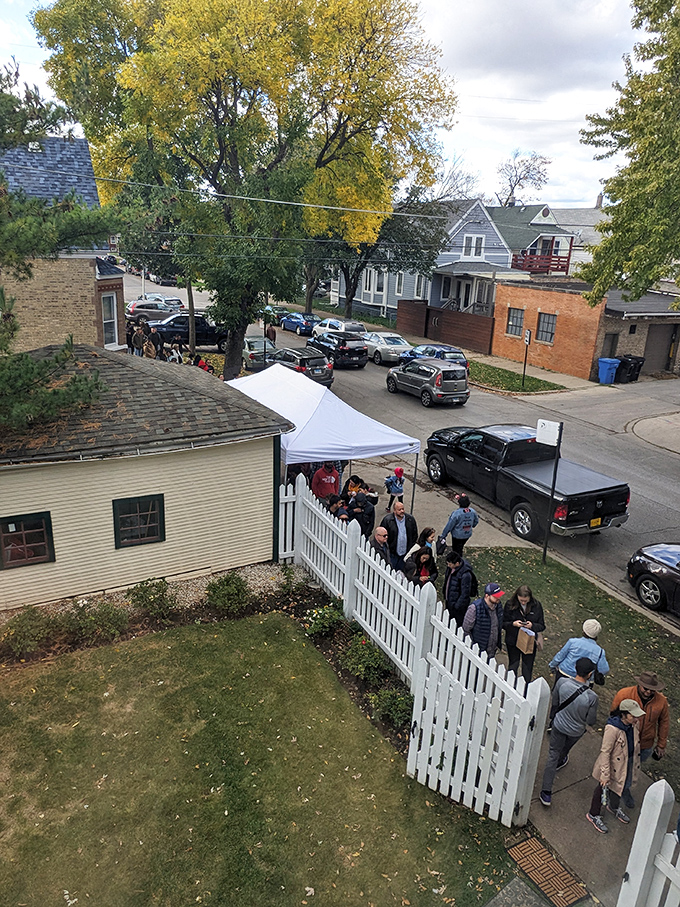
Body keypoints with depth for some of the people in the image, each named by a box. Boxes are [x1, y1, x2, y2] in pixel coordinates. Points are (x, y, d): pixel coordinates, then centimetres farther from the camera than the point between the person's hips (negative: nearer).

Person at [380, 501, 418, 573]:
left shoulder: (410, 519, -1)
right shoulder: (387, 519, -12)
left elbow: (415, 535, 9)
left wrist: (410, 548, 5)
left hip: (405, 554, 3)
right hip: (392, 554, -3)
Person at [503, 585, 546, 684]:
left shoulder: (537, 606, -10)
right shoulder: (510, 605, -12)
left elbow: (542, 626, -3)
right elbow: (503, 623, -6)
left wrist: (532, 625, -24)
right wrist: (513, 624, -25)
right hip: (513, 642, 0)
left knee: (527, 669, 11)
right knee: (513, 667, 15)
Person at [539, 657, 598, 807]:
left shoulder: (562, 682, -27)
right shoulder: (592, 697, -33)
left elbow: (554, 702, -7)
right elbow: (591, 721, -18)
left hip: (559, 725, 0)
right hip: (576, 731, 0)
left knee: (553, 755, 15)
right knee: (565, 749, 32)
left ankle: (546, 792, 15)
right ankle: (560, 762, 65)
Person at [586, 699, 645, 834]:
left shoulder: (634, 725, -13)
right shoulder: (612, 728, -35)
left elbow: (635, 745, 7)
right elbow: (605, 752, -28)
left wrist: (635, 765, 18)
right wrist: (605, 774, -25)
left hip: (627, 764, 7)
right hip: (613, 765, -7)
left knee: (620, 787, 30)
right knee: (604, 788, 15)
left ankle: (614, 807, 59)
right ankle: (593, 815, 39)